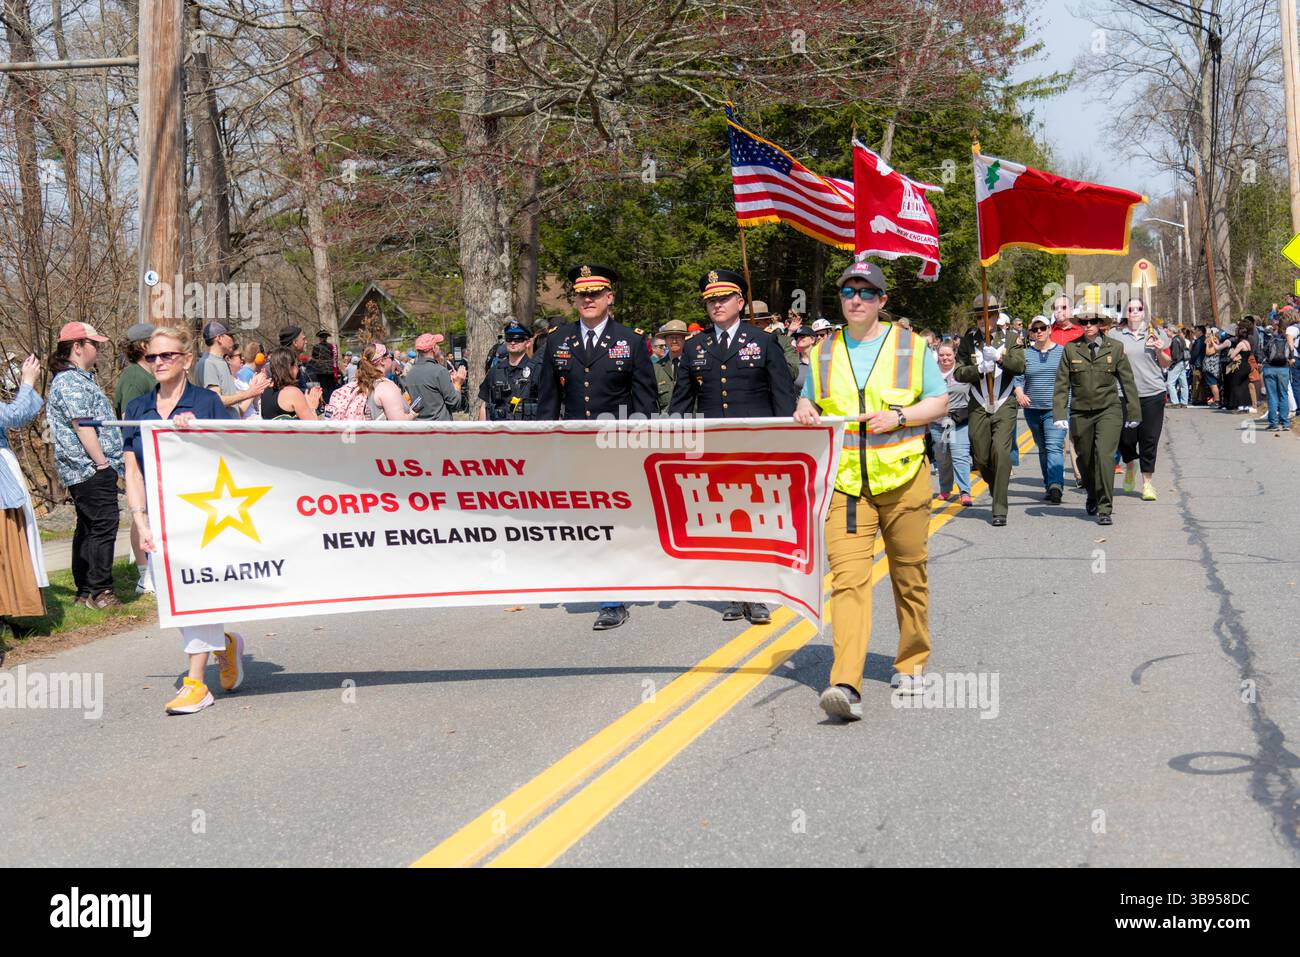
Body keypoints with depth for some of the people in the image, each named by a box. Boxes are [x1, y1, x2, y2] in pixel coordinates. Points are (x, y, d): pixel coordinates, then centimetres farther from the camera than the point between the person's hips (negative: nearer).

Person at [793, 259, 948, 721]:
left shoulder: (912, 346, 5)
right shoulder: (823, 353, 12)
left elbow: (939, 403, 6)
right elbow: (809, 399, 24)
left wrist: (898, 416, -12)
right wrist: (804, 410, 0)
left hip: (903, 477, 0)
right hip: (844, 482, 0)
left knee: (910, 575, 9)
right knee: (847, 578, -13)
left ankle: (911, 665, 30)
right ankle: (846, 686, -22)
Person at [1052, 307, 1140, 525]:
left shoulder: (1115, 348, 2)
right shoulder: (1071, 349, 3)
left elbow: (1128, 382, 7)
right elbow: (1061, 384, 2)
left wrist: (1133, 413, 7)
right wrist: (1059, 415, -6)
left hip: (1109, 410, -2)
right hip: (1080, 413, 2)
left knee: (1104, 455, -17)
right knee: (1085, 459, 11)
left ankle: (1104, 509, -13)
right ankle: (1092, 496, 41)